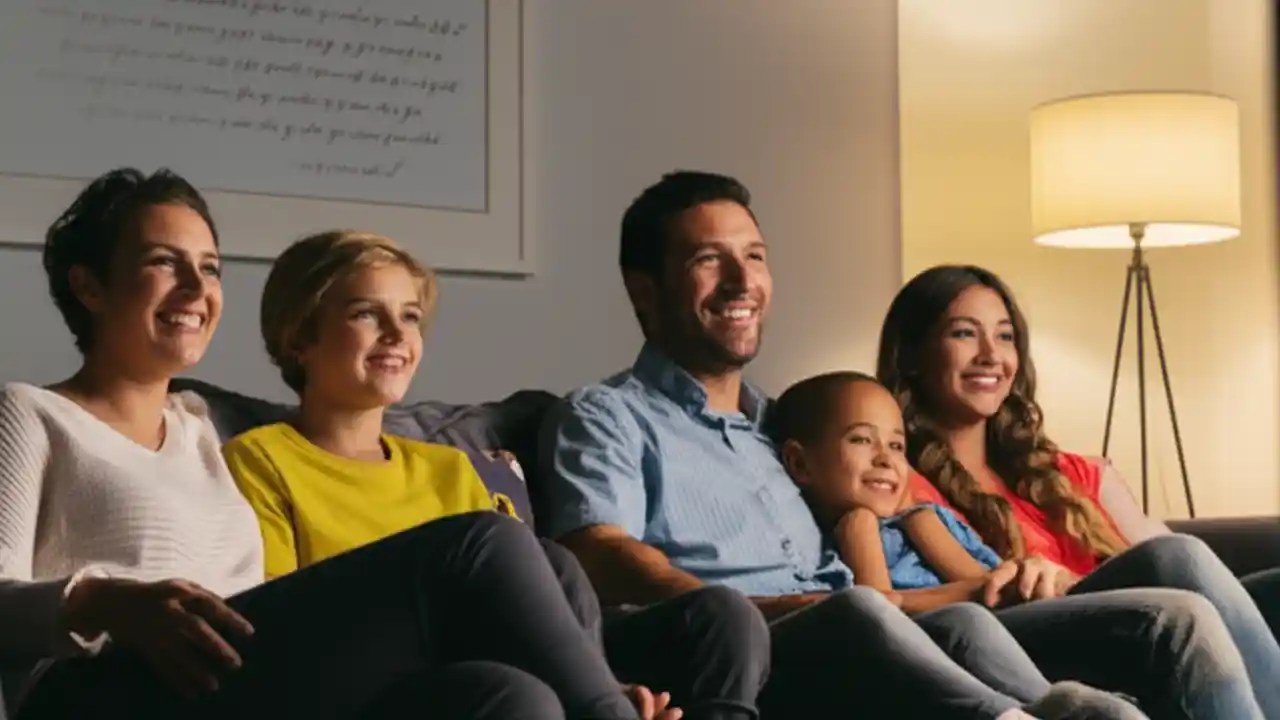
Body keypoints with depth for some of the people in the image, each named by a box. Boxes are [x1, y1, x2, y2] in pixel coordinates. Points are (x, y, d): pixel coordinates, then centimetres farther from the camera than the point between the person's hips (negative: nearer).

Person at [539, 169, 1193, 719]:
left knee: (961, 623, -29)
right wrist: (768, 611, -20)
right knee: (852, 614, -36)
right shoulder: (603, 418, 13)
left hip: (846, 657, 5)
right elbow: (605, 563, -6)